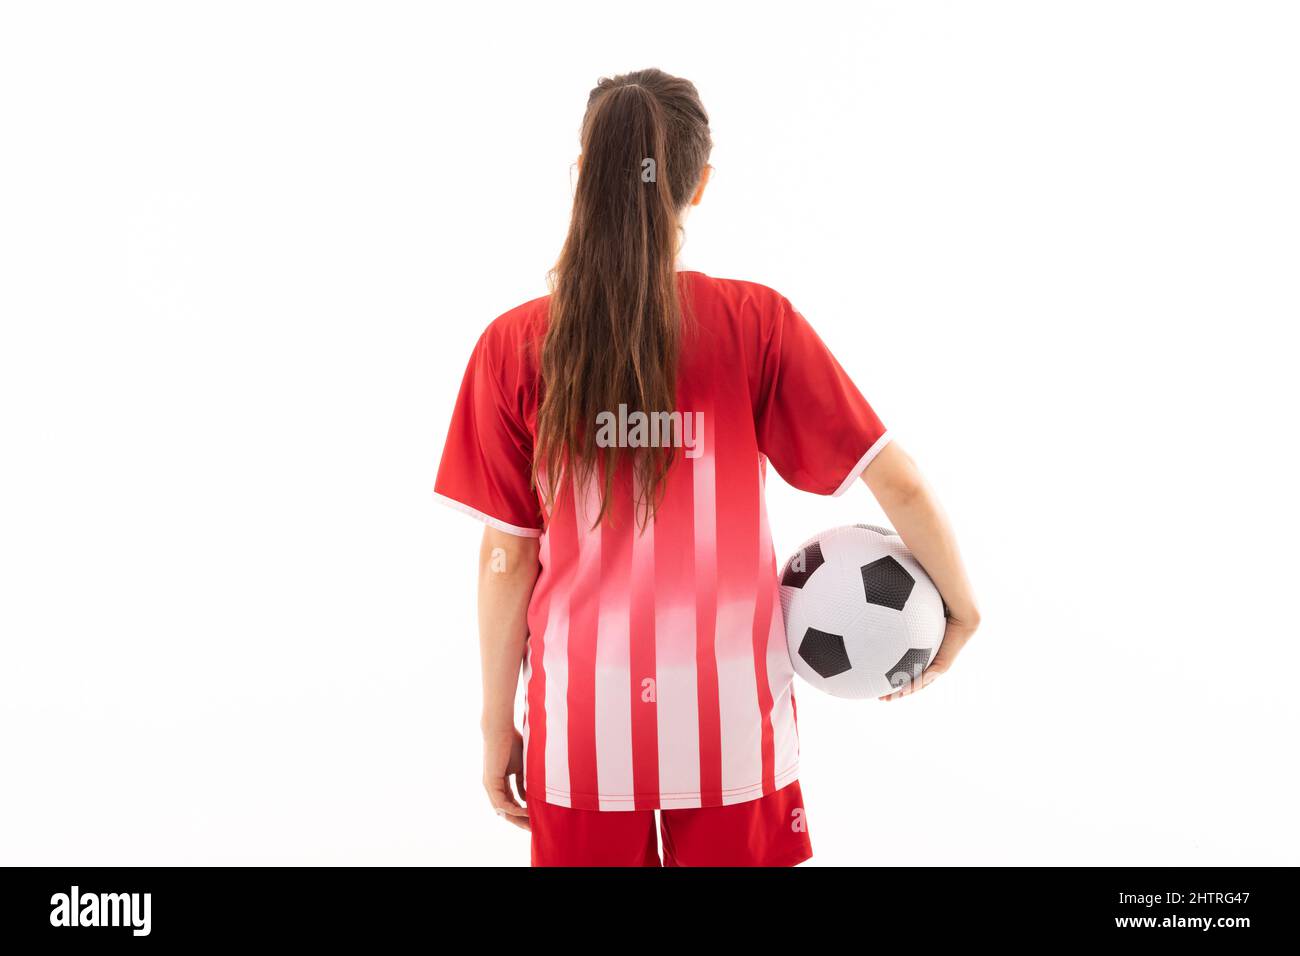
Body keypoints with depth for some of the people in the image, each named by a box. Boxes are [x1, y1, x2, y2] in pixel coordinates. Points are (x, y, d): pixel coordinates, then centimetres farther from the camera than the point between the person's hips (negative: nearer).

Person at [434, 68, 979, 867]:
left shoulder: (514, 346, -9)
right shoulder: (757, 323, -10)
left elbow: (507, 556, -6)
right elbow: (900, 483, -9)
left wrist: (498, 722, 5)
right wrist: (962, 609, 7)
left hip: (584, 727, 0)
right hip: (732, 725, 0)